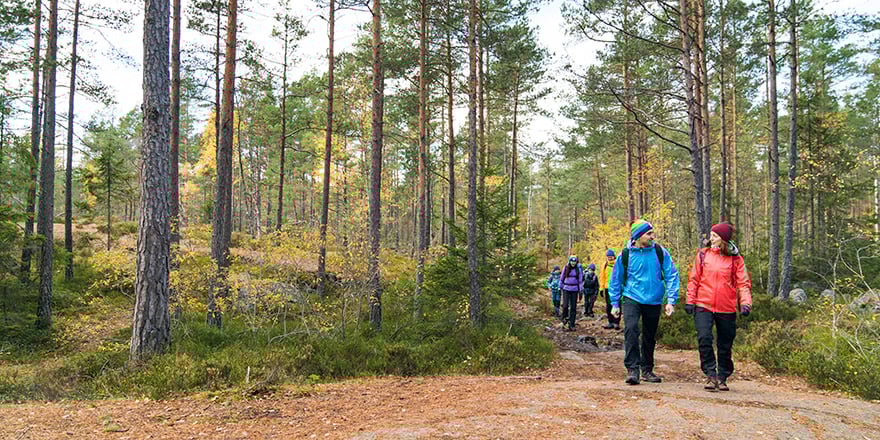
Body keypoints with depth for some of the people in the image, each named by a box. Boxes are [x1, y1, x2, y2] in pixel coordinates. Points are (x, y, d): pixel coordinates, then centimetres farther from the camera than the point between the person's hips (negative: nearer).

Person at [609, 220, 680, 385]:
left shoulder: (660, 252, -4)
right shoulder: (625, 255, -6)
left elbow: (672, 276, 1)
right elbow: (616, 280, 5)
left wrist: (671, 300, -7)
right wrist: (615, 303, 6)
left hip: (654, 300, 2)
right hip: (632, 298, -2)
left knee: (650, 337, 12)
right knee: (631, 329, -23)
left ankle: (647, 370, 29)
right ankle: (632, 369, -16)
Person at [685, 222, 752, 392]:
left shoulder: (736, 259, 2)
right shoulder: (703, 255, 5)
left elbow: (743, 283, -1)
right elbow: (694, 279, 7)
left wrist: (745, 303, -14)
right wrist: (690, 301, 3)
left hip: (727, 309, 0)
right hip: (703, 306, 0)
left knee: (725, 346, 9)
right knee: (704, 338, -16)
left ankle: (722, 378, 25)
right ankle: (711, 374, -4)